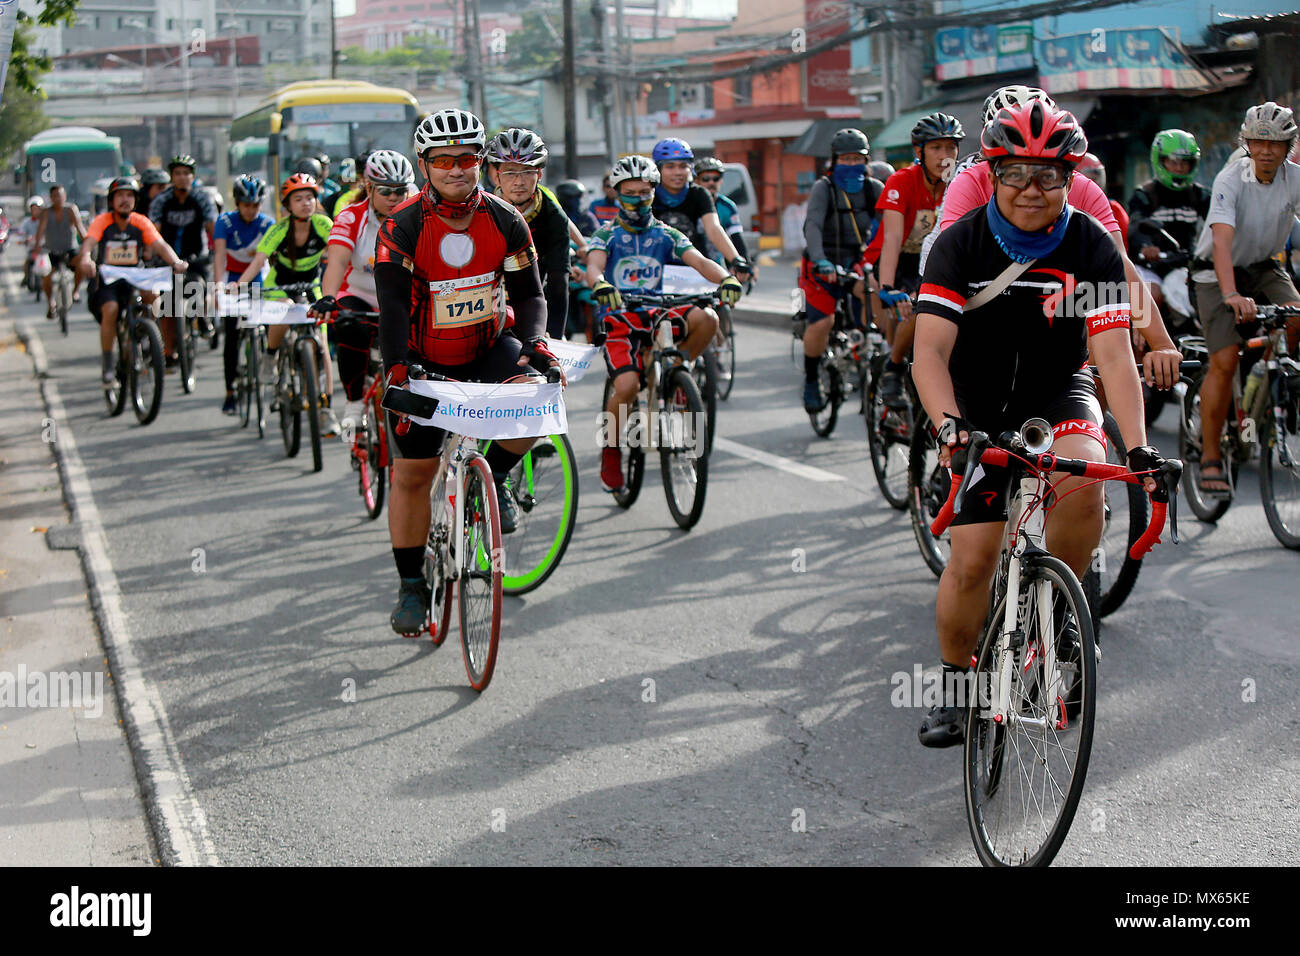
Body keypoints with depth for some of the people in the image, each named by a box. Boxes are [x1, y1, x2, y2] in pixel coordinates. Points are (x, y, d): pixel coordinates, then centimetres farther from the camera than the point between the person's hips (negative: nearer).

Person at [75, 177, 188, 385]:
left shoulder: (141, 222, -3)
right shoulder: (102, 221, -7)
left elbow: (160, 245, -15)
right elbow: (88, 242, -24)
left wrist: (176, 262, -36)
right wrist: (85, 258, -48)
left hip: (134, 280, 2)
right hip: (106, 281, -2)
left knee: (152, 295, -27)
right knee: (111, 309, -28)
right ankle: (108, 366, -17)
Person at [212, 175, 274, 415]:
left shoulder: (267, 223, -11)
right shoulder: (225, 221, -14)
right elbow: (219, 254, -25)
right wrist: (219, 285, -40)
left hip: (257, 281, 1)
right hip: (232, 280, -1)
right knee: (232, 335, -9)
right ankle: (230, 392, -4)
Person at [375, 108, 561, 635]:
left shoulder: (505, 222, -9)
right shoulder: (403, 227, -17)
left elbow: (529, 294, -6)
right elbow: (393, 304, -24)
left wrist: (535, 343, -26)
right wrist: (396, 368, -38)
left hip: (488, 349, 2)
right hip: (423, 359, -2)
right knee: (412, 473, -2)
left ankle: (494, 479, 0)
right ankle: (411, 586, 12)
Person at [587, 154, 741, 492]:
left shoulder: (665, 235, 9)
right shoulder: (607, 234, 2)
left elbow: (700, 261, -7)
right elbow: (593, 266, -17)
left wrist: (726, 278, -29)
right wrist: (600, 285, -43)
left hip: (654, 314, 3)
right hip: (618, 319, -3)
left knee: (706, 318, -27)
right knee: (627, 385, -28)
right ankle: (611, 451, -2)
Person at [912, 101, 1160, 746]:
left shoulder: (1092, 247, -14)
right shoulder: (961, 244, -16)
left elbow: (1115, 356, -21)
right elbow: (930, 351, -24)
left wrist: (1138, 448, -33)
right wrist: (949, 425, -42)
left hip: (1059, 392, 0)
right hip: (980, 407, 0)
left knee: (1085, 478, -32)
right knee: (973, 557, -9)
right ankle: (953, 683, 16)